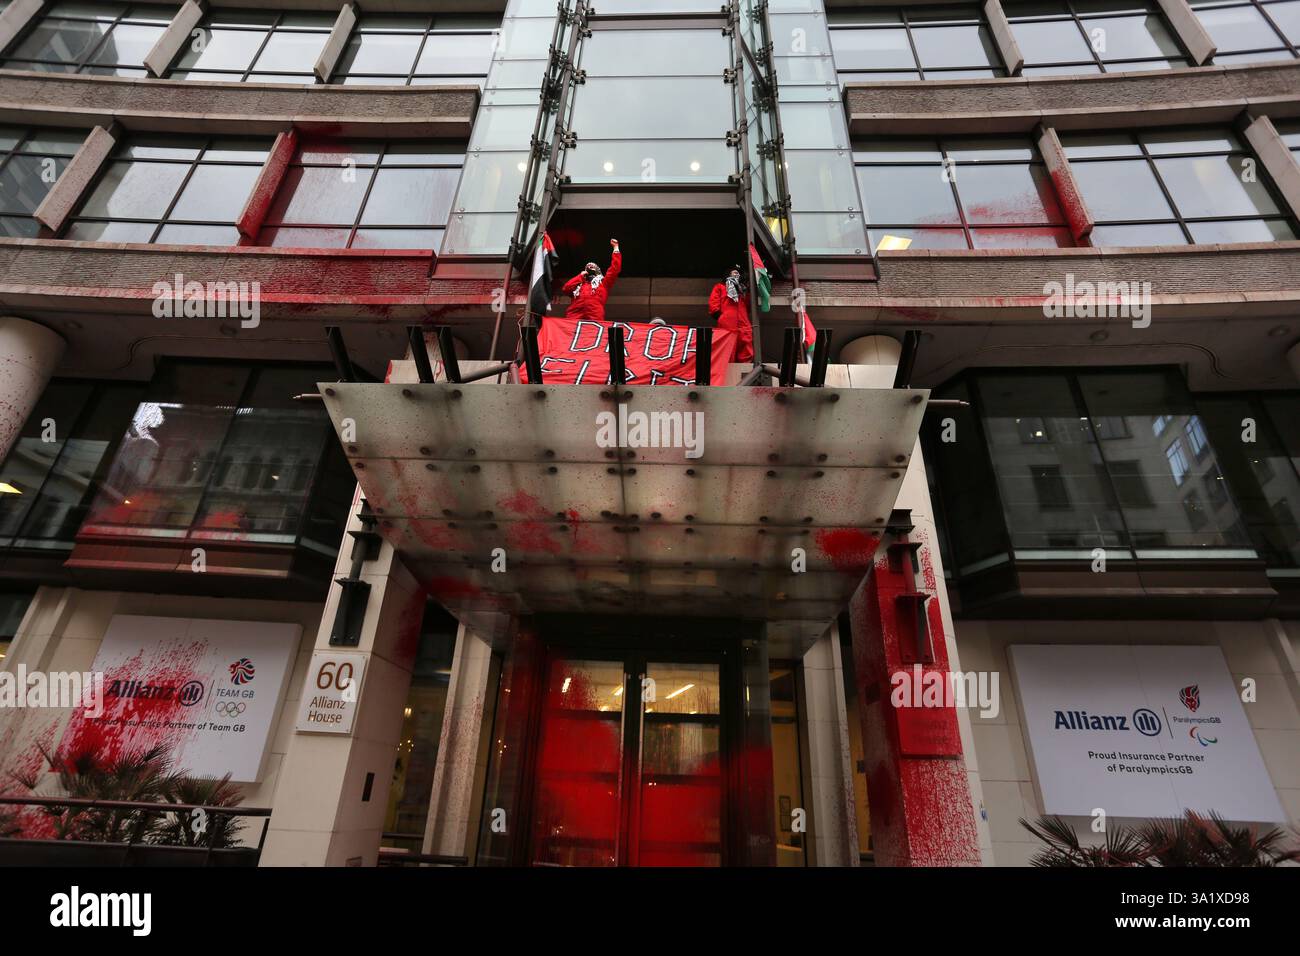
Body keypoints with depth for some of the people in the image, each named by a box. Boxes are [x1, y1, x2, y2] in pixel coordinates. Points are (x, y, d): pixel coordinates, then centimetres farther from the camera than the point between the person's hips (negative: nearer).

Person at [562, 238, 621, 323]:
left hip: (595, 316, -1)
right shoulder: (579, 283, 34)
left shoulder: (603, 282, 30)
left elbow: (615, 268, 22)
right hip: (575, 315, 2)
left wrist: (615, 247, 23)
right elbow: (566, 288, 17)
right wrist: (580, 276, 23)